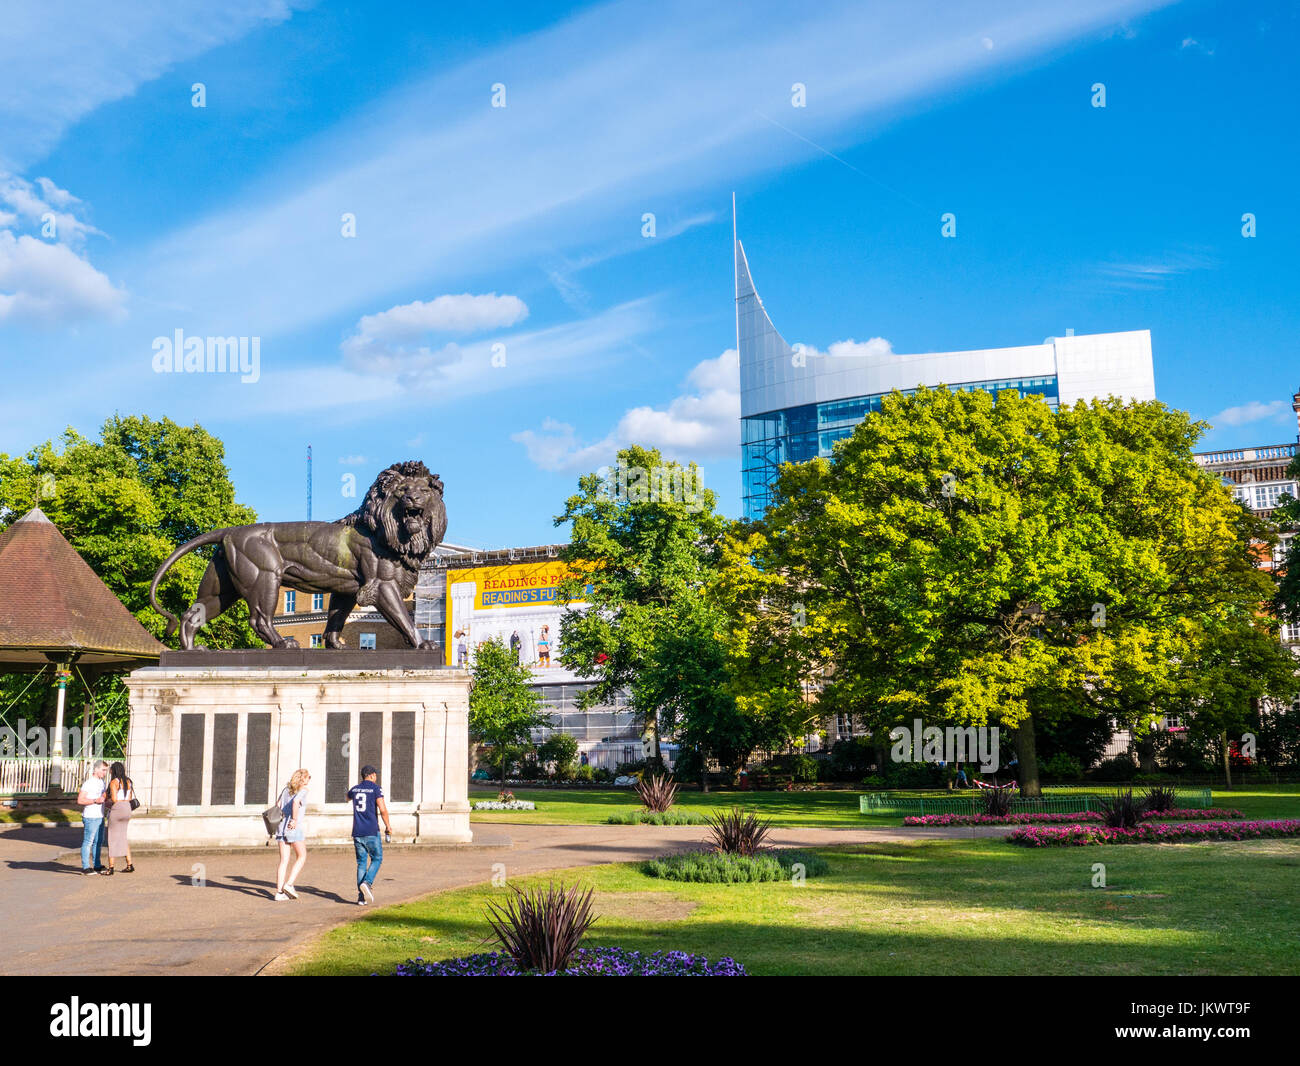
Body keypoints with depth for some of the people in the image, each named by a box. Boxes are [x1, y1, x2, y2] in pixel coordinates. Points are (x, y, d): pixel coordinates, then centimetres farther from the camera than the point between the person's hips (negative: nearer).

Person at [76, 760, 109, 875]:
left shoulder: (102, 783, 15)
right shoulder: (88, 783, -12)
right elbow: (80, 800, -18)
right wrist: (95, 801, -23)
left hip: (100, 817, 9)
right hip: (90, 818, -9)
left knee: (99, 842, 13)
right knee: (88, 842, -4)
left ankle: (97, 866, 21)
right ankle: (85, 867, 0)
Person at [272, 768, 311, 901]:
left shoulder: (286, 789, 15)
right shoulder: (303, 791, -6)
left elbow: (278, 804, 19)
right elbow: (295, 802, -24)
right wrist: (295, 820, -19)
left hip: (281, 827, 6)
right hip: (295, 829, -6)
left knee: (284, 861, 8)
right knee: (301, 856, 12)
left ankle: (279, 892, 5)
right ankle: (289, 884, 0)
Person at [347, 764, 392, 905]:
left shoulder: (354, 789, 11)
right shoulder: (376, 789, -5)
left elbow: (348, 797, 37)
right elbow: (382, 810, -13)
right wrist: (388, 826, -1)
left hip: (357, 832, 5)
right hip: (371, 831, -5)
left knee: (361, 863, 8)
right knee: (377, 859, 9)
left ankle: (361, 896, 3)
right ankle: (367, 883, -14)